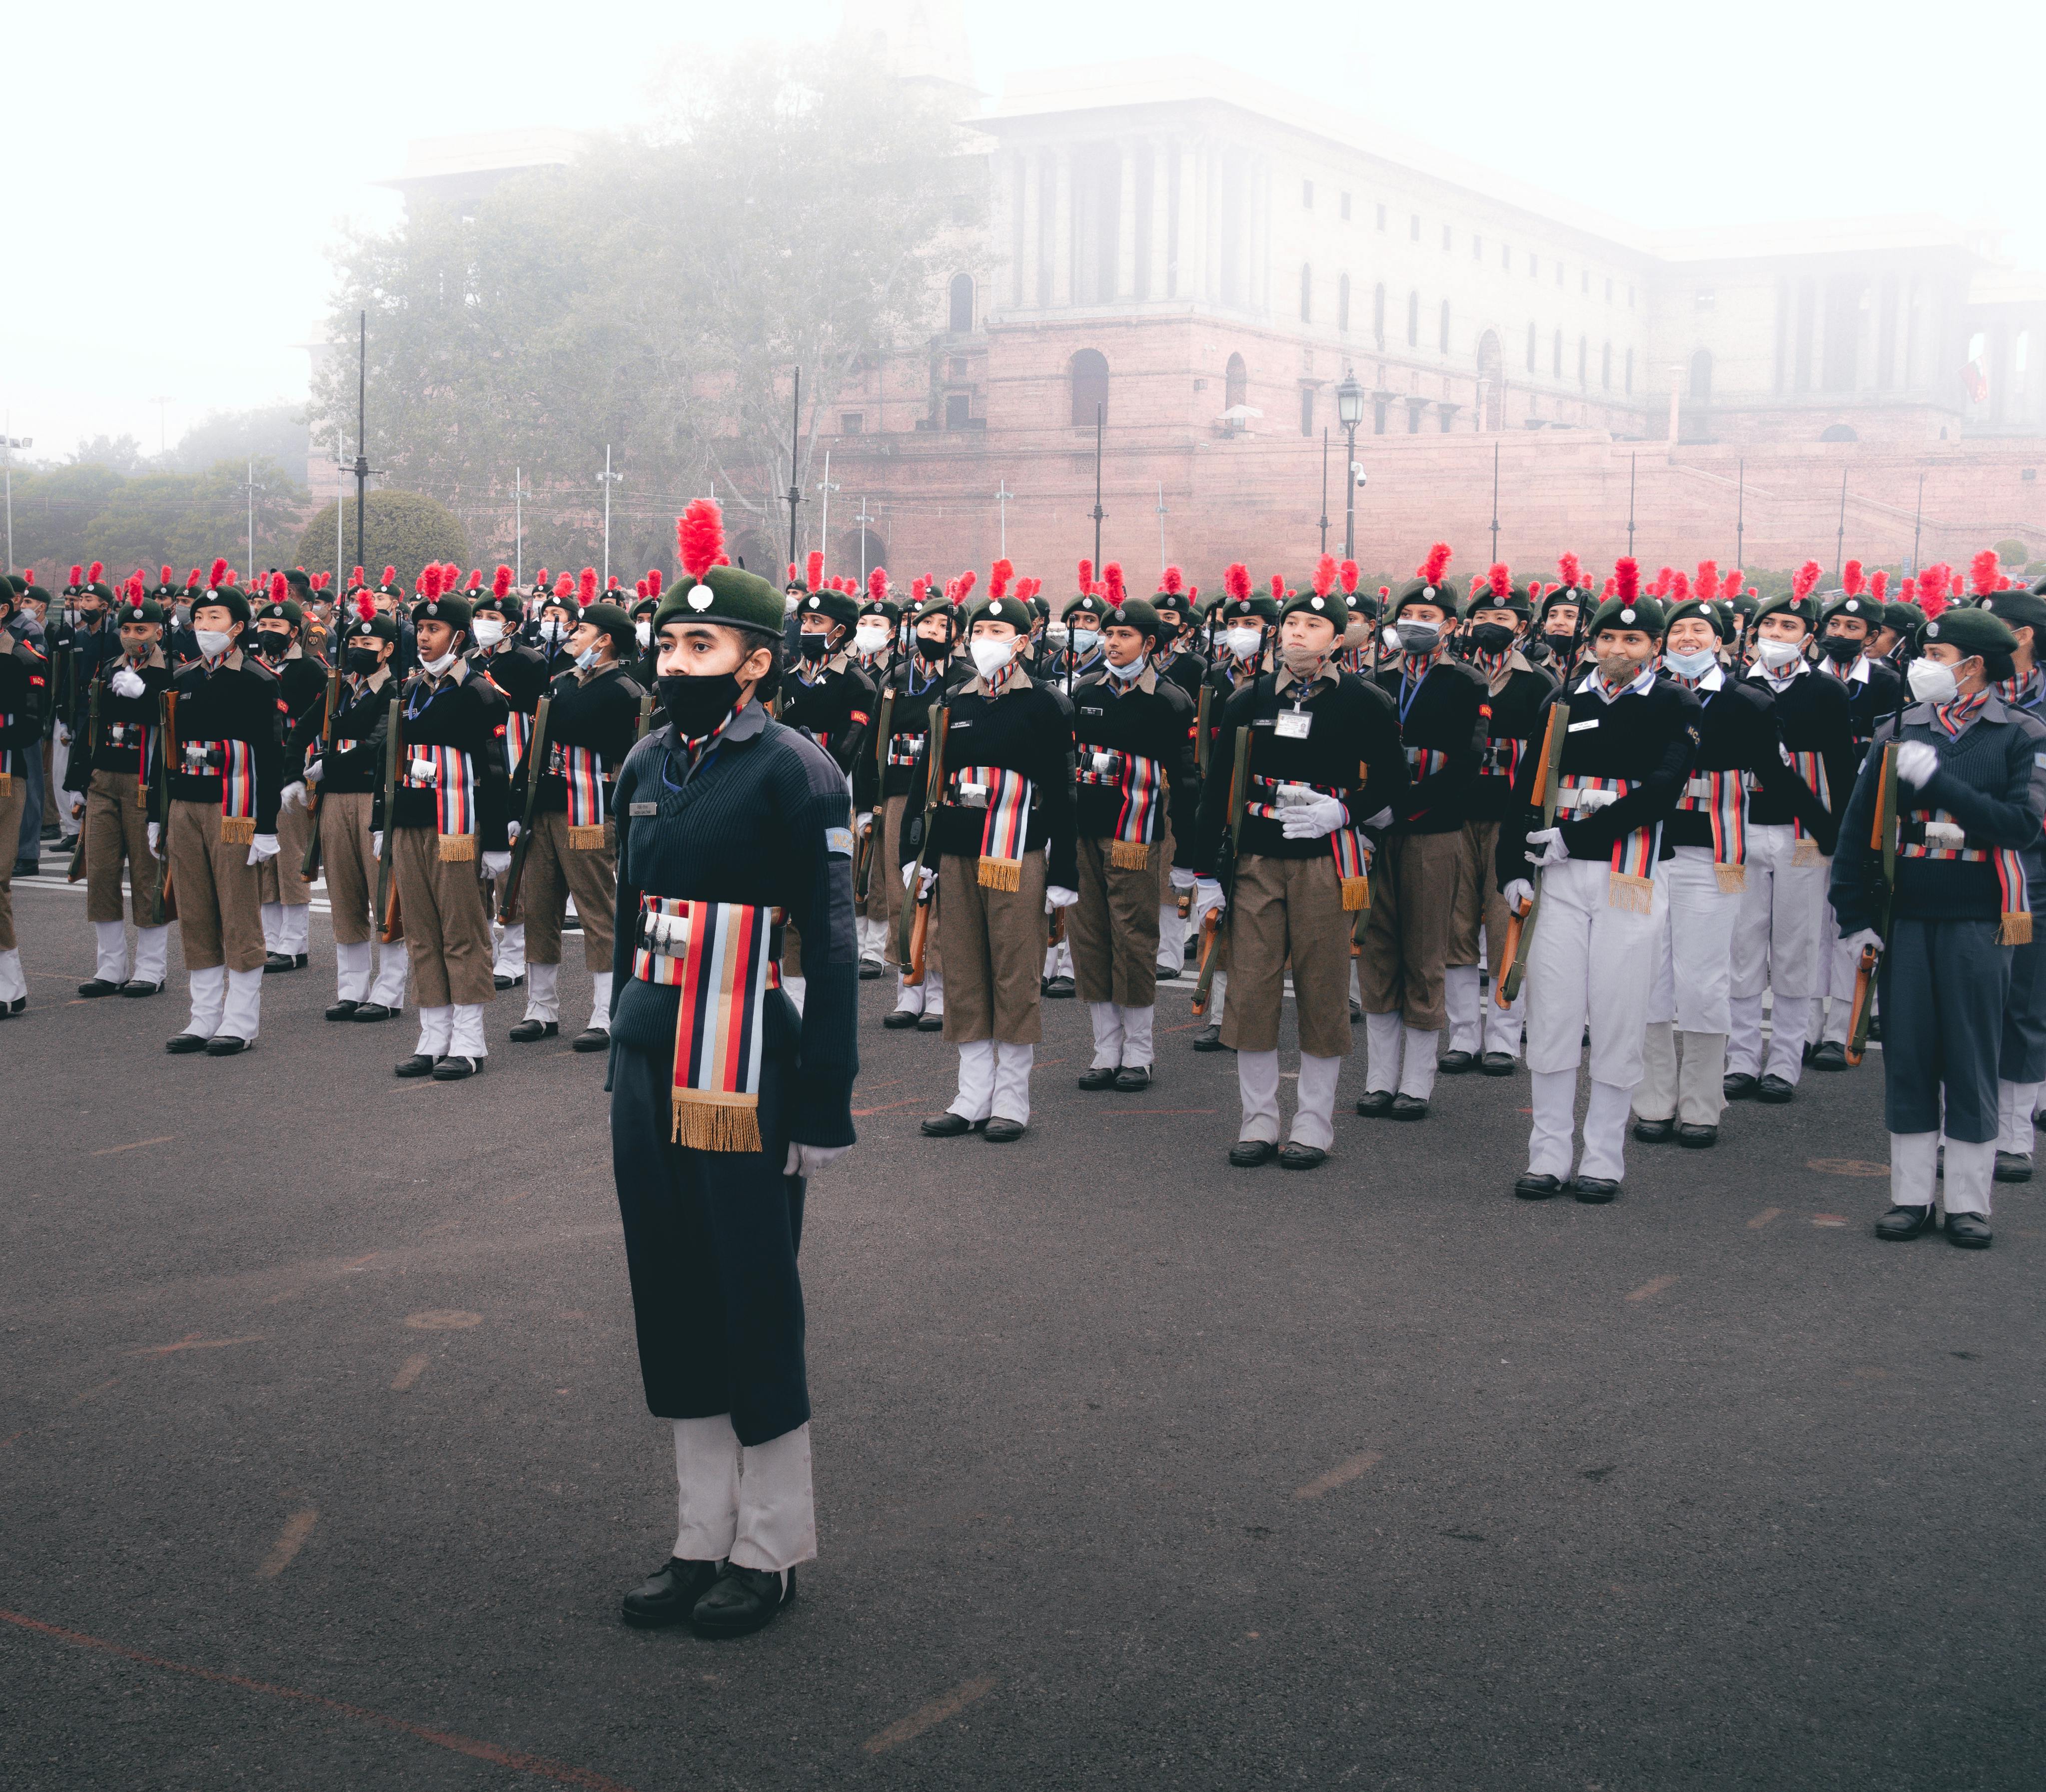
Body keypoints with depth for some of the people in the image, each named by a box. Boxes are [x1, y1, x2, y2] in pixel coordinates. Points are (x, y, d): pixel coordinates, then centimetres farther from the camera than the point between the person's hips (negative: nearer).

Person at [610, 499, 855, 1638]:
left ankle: (773, 1554, 18)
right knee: (673, 1310, 13)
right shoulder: (648, 765, 10)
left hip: (743, 1084, -7)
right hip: (650, 1078, 7)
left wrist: (827, 1109, -14)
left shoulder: (794, 772, -11)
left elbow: (834, 948, -12)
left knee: (755, 1314, 3)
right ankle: (704, 1541, 25)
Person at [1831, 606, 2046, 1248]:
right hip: (1905, 920, 3)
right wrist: (1855, 916, 3)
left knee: (1972, 1062, 3)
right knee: (1907, 1057, 6)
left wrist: (1937, 781, -19)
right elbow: (1858, 828, 8)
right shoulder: (1897, 733, 6)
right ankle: (1912, 1196, 15)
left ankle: (1969, 1203, 13)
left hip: (1978, 923, -2)